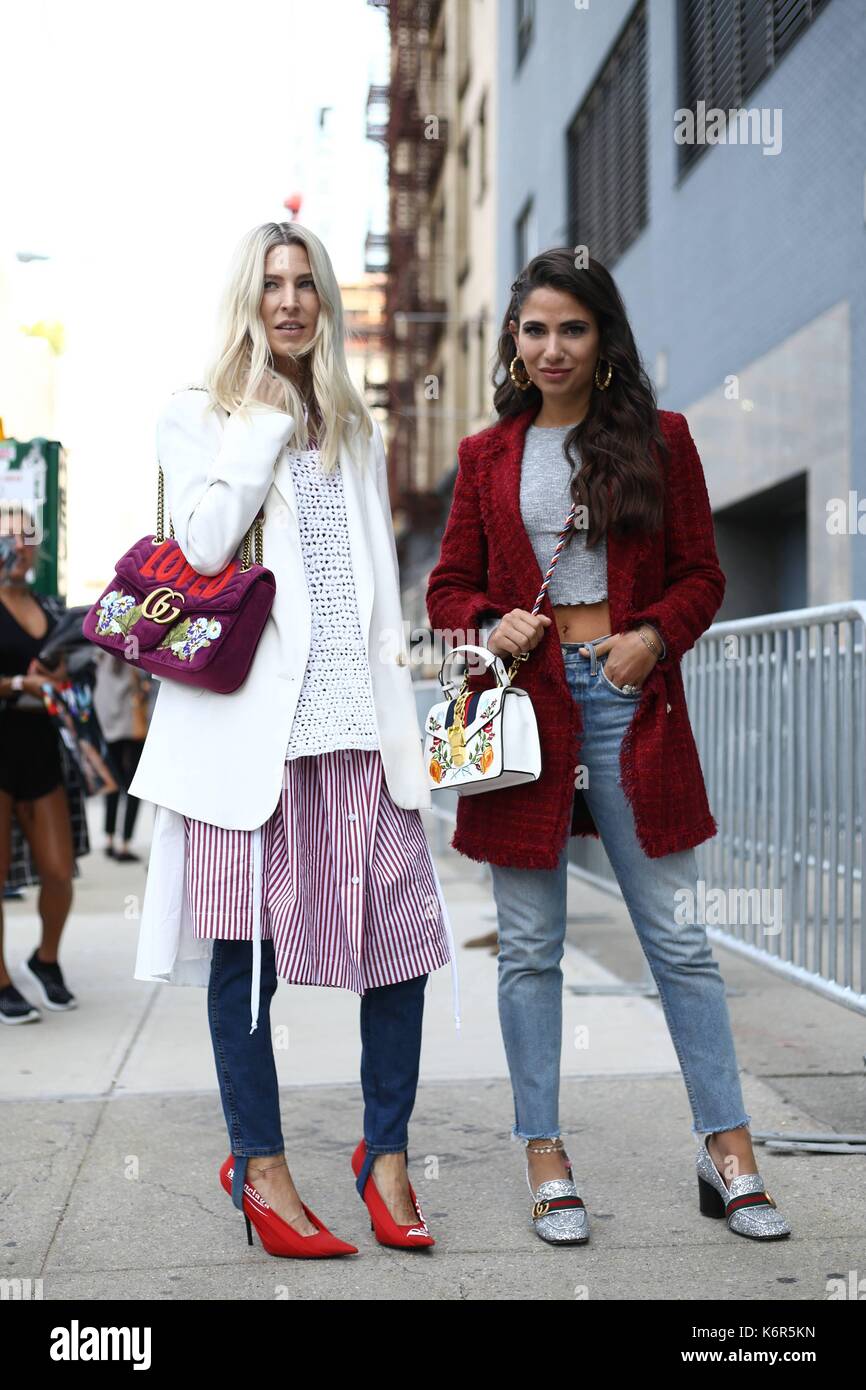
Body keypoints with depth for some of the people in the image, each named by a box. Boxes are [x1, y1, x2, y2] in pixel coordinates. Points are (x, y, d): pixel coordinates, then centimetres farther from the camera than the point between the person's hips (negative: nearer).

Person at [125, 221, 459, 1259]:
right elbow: (203, 544, -11)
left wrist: (399, 700, 13)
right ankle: (259, 1166, 15)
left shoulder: (356, 430, 21)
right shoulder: (197, 417, 8)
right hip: (249, 716, -3)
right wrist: (268, 421, -7)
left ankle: (385, 1153, 13)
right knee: (246, 941, 1)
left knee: (402, 928, -3)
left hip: (357, 716, 4)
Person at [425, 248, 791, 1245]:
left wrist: (654, 637, -11)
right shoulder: (487, 455, 10)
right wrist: (491, 629, -9)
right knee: (530, 945, 5)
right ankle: (545, 1162, 15)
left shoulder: (659, 440, 7)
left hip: (630, 700, -1)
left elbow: (701, 575, 7)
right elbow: (449, 588, 12)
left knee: (678, 938, 1)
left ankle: (728, 1156, 12)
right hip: (524, 699, 1)